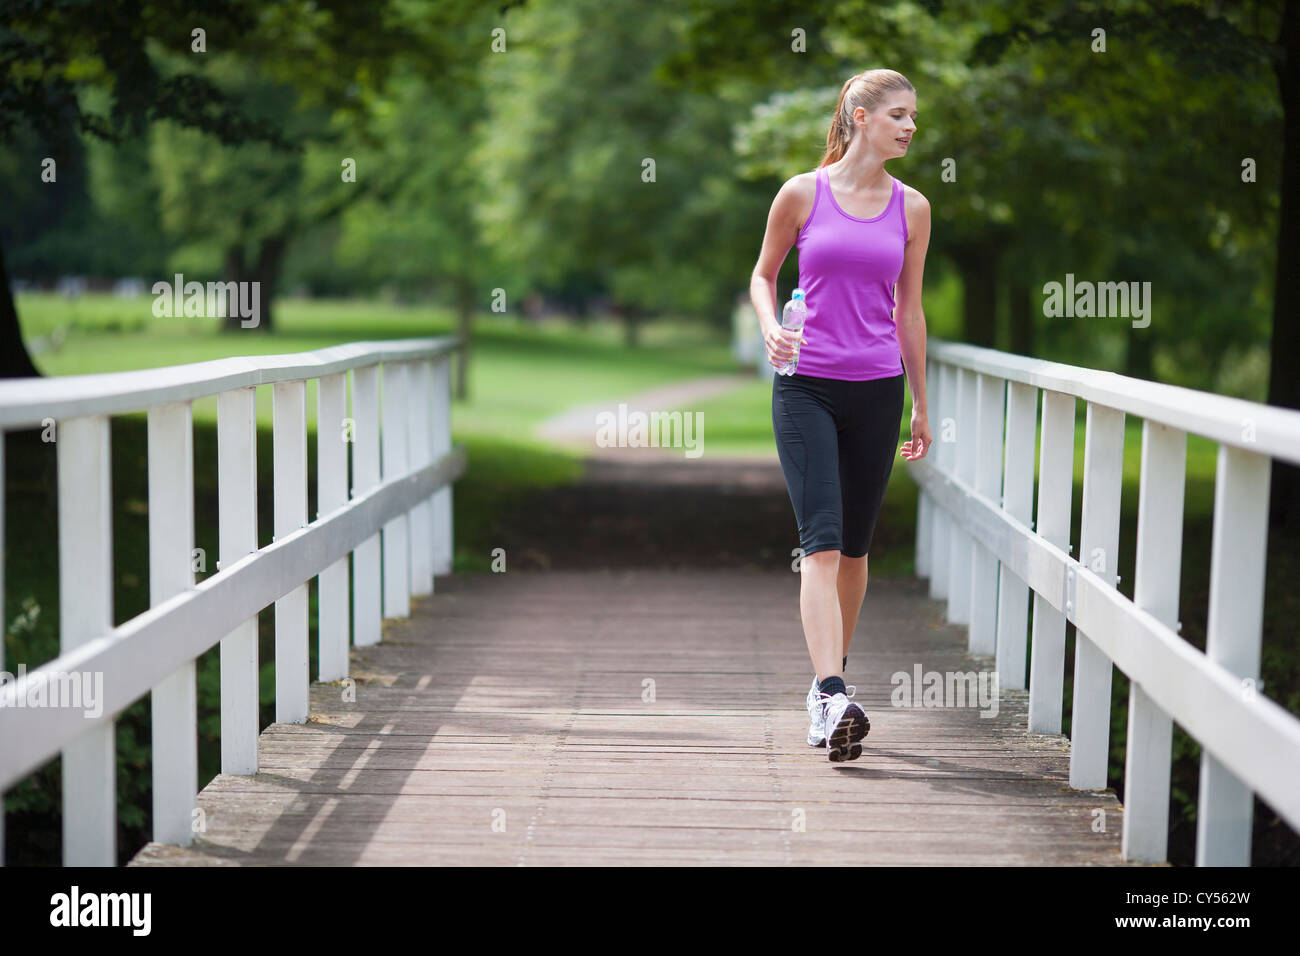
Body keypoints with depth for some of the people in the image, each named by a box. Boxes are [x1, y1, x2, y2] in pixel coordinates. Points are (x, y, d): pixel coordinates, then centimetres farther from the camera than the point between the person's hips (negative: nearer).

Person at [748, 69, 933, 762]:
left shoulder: (912, 208, 7)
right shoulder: (802, 195, -1)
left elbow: (909, 310, 14)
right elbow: (763, 274, 12)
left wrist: (921, 407, 16)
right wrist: (769, 328, -9)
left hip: (877, 391, 3)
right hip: (806, 386, -3)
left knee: (854, 546, 10)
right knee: (821, 542, -14)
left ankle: (829, 681, 26)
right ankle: (832, 699, -21)